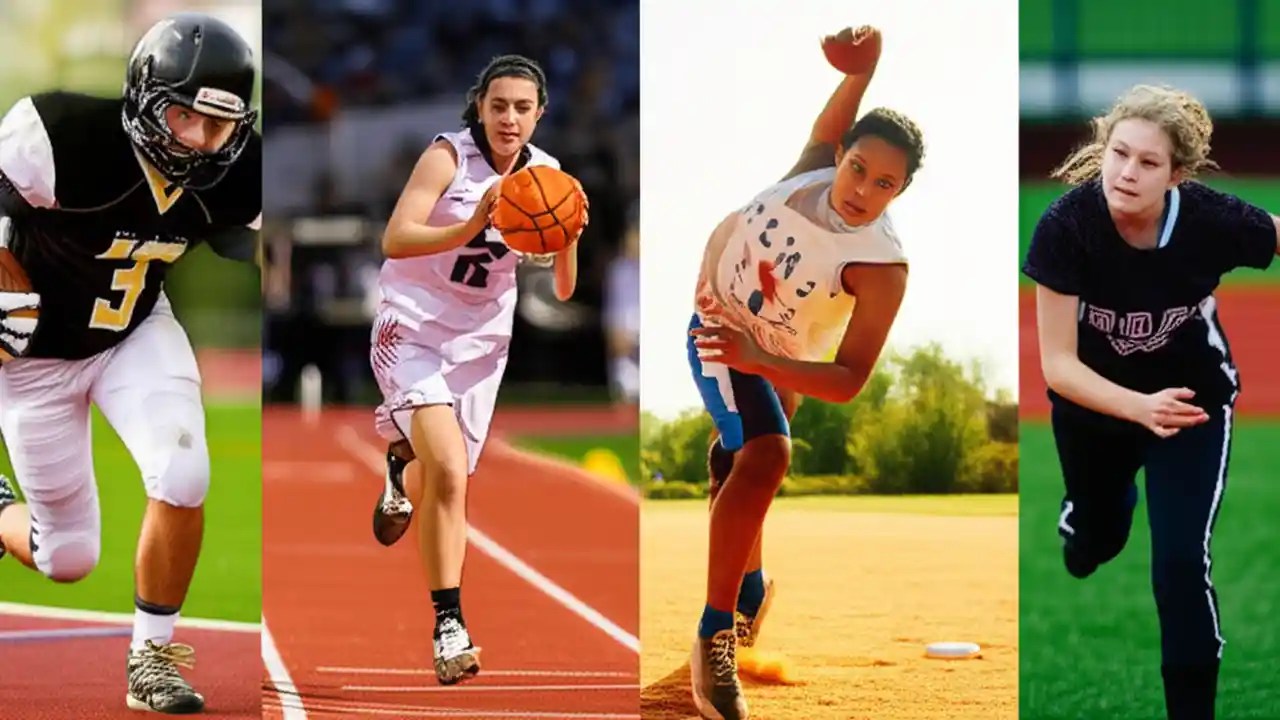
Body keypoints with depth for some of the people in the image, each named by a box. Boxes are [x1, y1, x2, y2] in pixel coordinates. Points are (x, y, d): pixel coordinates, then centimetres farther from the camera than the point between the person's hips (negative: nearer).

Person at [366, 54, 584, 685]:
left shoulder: (548, 176, 1)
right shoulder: (449, 156, -13)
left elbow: (562, 289, 5)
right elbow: (394, 239, -25)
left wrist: (567, 236, -15)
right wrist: (472, 227, -38)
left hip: (482, 341, 5)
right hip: (413, 326, -5)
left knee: (448, 479, 13)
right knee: (449, 469, -24)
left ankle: (403, 466, 51)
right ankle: (449, 628, -21)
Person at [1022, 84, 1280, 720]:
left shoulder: (1213, 222, -33)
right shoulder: (1065, 227, -34)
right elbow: (1057, 363, -31)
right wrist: (1139, 408, -47)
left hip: (1193, 397, -1)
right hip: (1093, 399, 1)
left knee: (1180, 560, -17)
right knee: (1093, 547, 26)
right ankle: (1103, 511, 65)